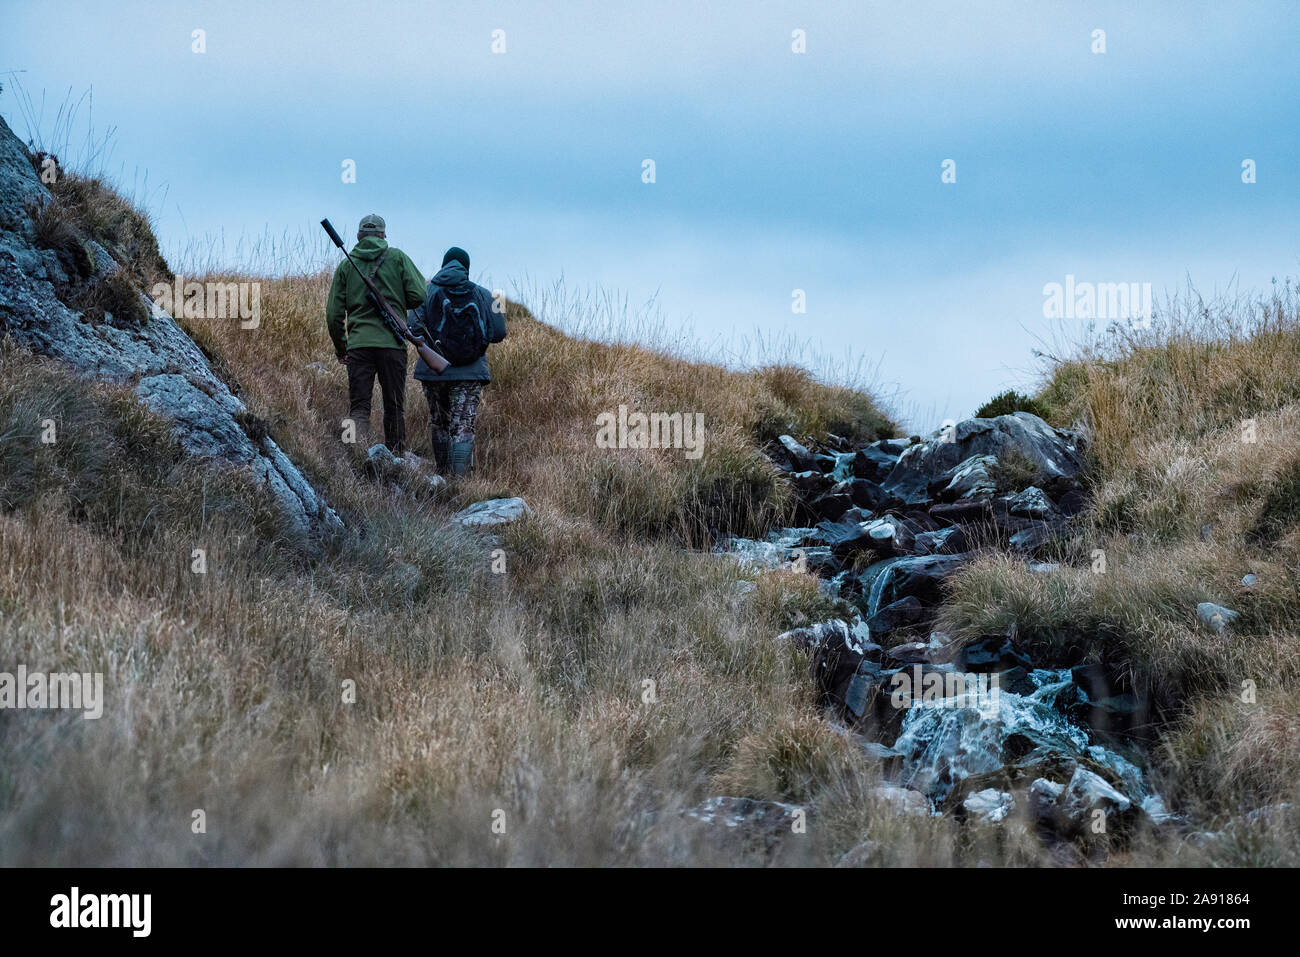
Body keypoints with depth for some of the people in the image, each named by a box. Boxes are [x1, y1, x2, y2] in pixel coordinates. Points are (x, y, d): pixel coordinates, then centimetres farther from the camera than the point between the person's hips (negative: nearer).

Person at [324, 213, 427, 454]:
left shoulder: (346, 265, 8)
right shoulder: (398, 258, 4)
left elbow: (334, 313, 7)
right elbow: (419, 296, -3)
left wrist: (340, 346, 20)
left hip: (358, 343, 1)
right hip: (392, 343, -1)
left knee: (359, 407, -1)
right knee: (394, 407, 10)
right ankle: (396, 459, 15)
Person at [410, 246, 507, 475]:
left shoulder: (427, 292, 0)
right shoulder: (482, 295, 2)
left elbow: (415, 328, -9)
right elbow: (498, 334, 1)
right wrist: (499, 313, 22)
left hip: (434, 370, 1)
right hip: (470, 373, -1)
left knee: (439, 423, 18)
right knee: (463, 427, -5)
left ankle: (444, 473, 27)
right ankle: (460, 475, -21)